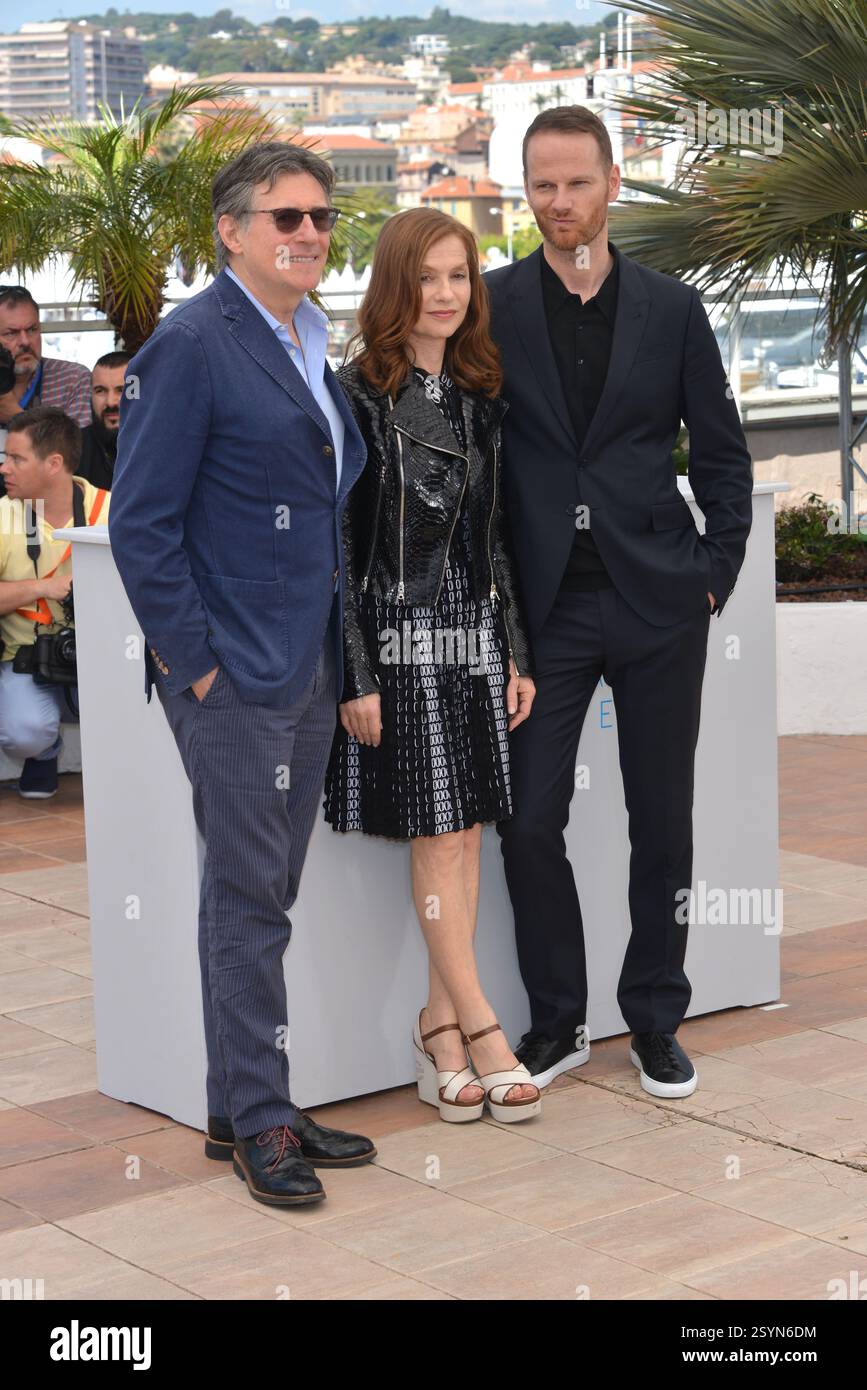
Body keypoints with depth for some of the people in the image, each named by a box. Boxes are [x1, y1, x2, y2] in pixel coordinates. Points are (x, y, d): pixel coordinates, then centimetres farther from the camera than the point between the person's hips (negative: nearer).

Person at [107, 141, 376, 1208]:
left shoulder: (317, 340, 14)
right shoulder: (191, 344, -11)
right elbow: (139, 522, -13)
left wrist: (344, 649, 15)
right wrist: (192, 660, -15)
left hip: (311, 664, 8)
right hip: (234, 674, -8)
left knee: (267, 892, 13)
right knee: (247, 895, -1)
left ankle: (250, 1105, 23)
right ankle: (254, 1119, 9)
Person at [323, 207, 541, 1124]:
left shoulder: (479, 399, 11)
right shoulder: (359, 397, -7)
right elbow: (335, 546, -9)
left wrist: (515, 655, 11)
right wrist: (356, 676, -13)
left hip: (474, 636, 6)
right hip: (398, 639, -6)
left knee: (466, 833, 4)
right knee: (437, 837, -5)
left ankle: (440, 1028, 11)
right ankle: (481, 1033, 0)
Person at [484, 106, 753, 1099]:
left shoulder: (671, 308, 4)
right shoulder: (493, 307, 2)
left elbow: (721, 454, 9)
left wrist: (716, 573, 1)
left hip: (657, 605, 1)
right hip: (545, 605, 0)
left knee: (662, 822, 7)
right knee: (529, 820, 0)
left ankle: (655, 1021, 22)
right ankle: (556, 1022, 18)